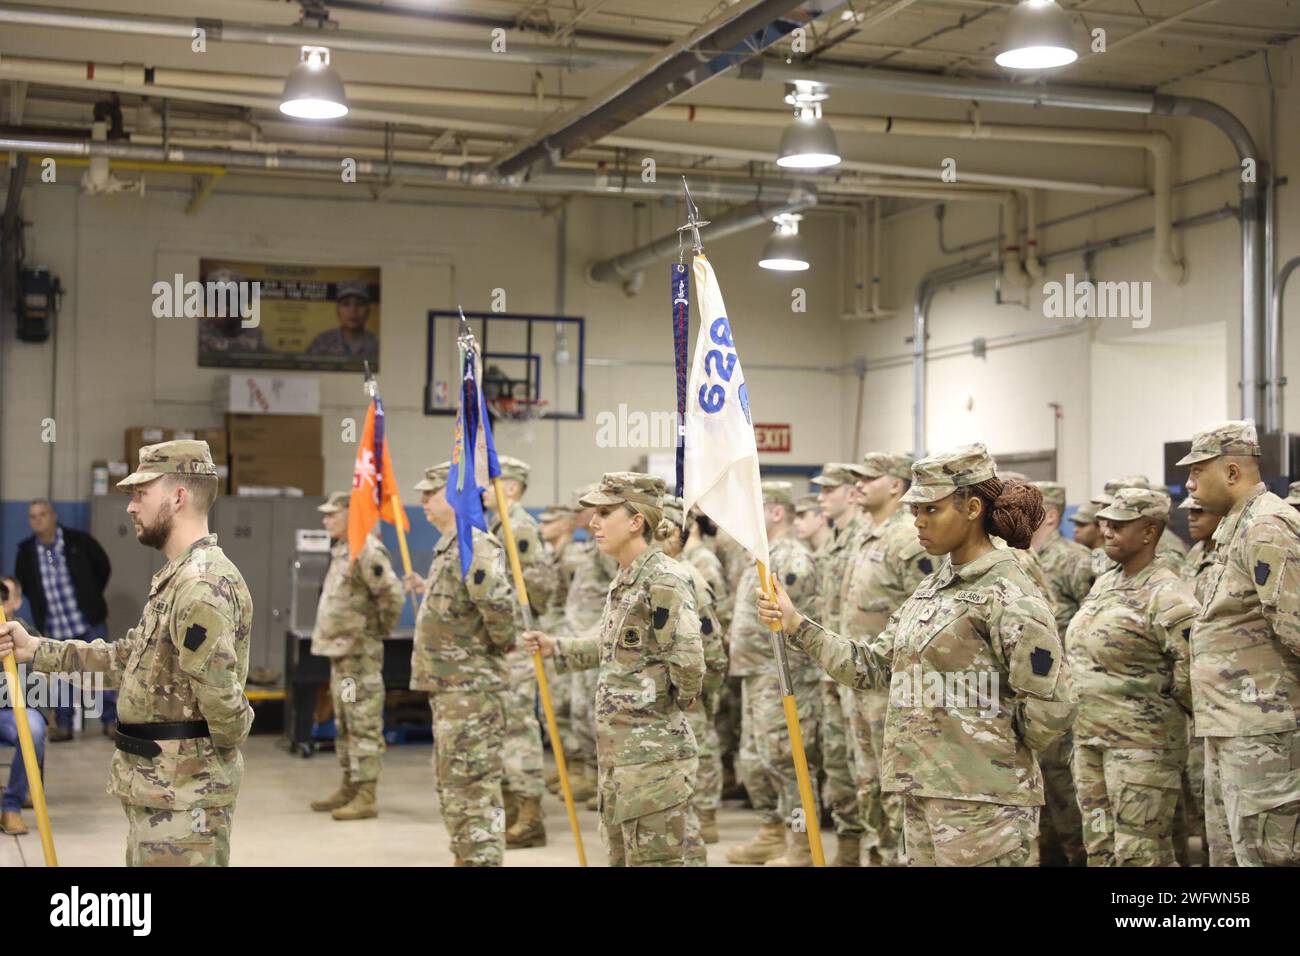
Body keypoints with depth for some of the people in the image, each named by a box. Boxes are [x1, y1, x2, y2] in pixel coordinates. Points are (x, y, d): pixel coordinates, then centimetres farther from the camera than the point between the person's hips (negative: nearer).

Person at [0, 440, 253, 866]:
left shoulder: (202, 584, -22)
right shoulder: (177, 576, 15)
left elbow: (218, 688, -29)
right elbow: (130, 656, 18)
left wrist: (230, 742, -11)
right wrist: (37, 650, 14)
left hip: (182, 797, -11)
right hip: (160, 788, 11)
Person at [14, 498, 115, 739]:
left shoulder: (80, 541, -6)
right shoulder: (26, 550, 1)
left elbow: (103, 568, 7)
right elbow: (22, 583, 19)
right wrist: (40, 604, 12)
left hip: (89, 621, -2)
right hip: (54, 627, 2)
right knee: (59, 678, 6)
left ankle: (111, 721, 14)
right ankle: (63, 725, 17)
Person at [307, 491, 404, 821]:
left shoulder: (366, 551, -16)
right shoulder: (341, 550, 15)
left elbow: (392, 594, -23)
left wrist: (381, 629, -10)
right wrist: (329, 634, 16)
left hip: (359, 653, -10)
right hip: (339, 650, 10)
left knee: (363, 725, -6)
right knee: (343, 724, 17)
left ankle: (366, 797, -3)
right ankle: (349, 787, 26)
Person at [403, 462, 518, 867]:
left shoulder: (475, 546, -18)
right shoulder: (448, 546, 15)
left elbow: (499, 603, -31)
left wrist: (499, 642, -16)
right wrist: (427, 588, 21)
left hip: (471, 690, -11)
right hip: (449, 687, 11)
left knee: (473, 792, -8)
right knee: (452, 787, 19)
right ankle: (465, 858, 29)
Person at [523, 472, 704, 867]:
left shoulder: (663, 581, -17)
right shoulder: (624, 579, 12)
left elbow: (688, 662, -25)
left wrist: (673, 707, -9)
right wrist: (556, 648, 28)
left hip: (653, 754, -10)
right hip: (616, 751, 10)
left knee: (654, 858, -3)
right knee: (620, 857, 18)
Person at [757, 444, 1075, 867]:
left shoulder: (1009, 595, -13)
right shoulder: (933, 587, 13)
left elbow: (1050, 709, -17)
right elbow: (872, 665, 15)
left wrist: (993, 742, -2)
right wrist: (796, 626, 9)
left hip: (982, 801, -8)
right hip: (923, 791, 8)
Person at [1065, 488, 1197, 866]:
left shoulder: (1167, 597, -15)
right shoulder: (1104, 586, 12)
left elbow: (1190, 677, -20)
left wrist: (1150, 703, -6)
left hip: (1141, 743, -8)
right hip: (1088, 737, 9)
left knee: (1139, 852, -5)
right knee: (1100, 849, 14)